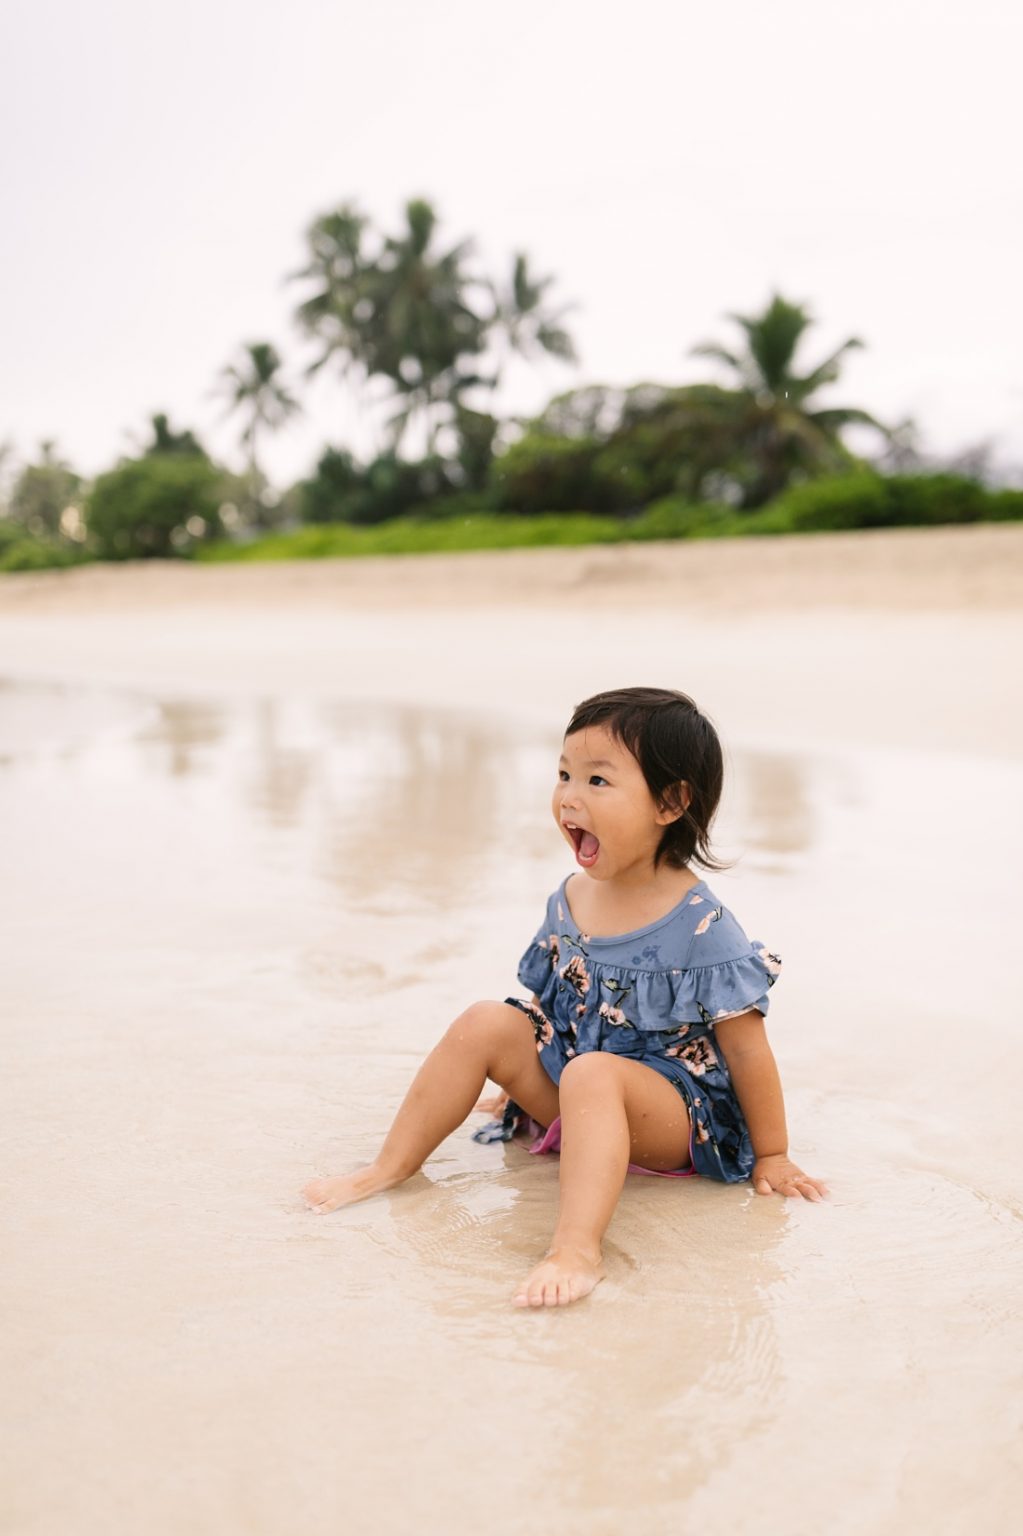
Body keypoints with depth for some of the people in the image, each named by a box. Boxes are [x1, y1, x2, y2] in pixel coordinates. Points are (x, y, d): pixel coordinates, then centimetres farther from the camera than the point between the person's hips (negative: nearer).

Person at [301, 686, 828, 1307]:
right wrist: (526, 1083, 24)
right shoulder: (571, 897, 1)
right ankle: (392, 1167, -1)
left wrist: (772, 1157, -8)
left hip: (678, 1108, -7)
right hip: (571, 1082, 7)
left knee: (592, 1074, -36)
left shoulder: (700, 926, -20)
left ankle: (578, 1248, -52)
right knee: (485, 1024, -9)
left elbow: (747, 1049, -14)